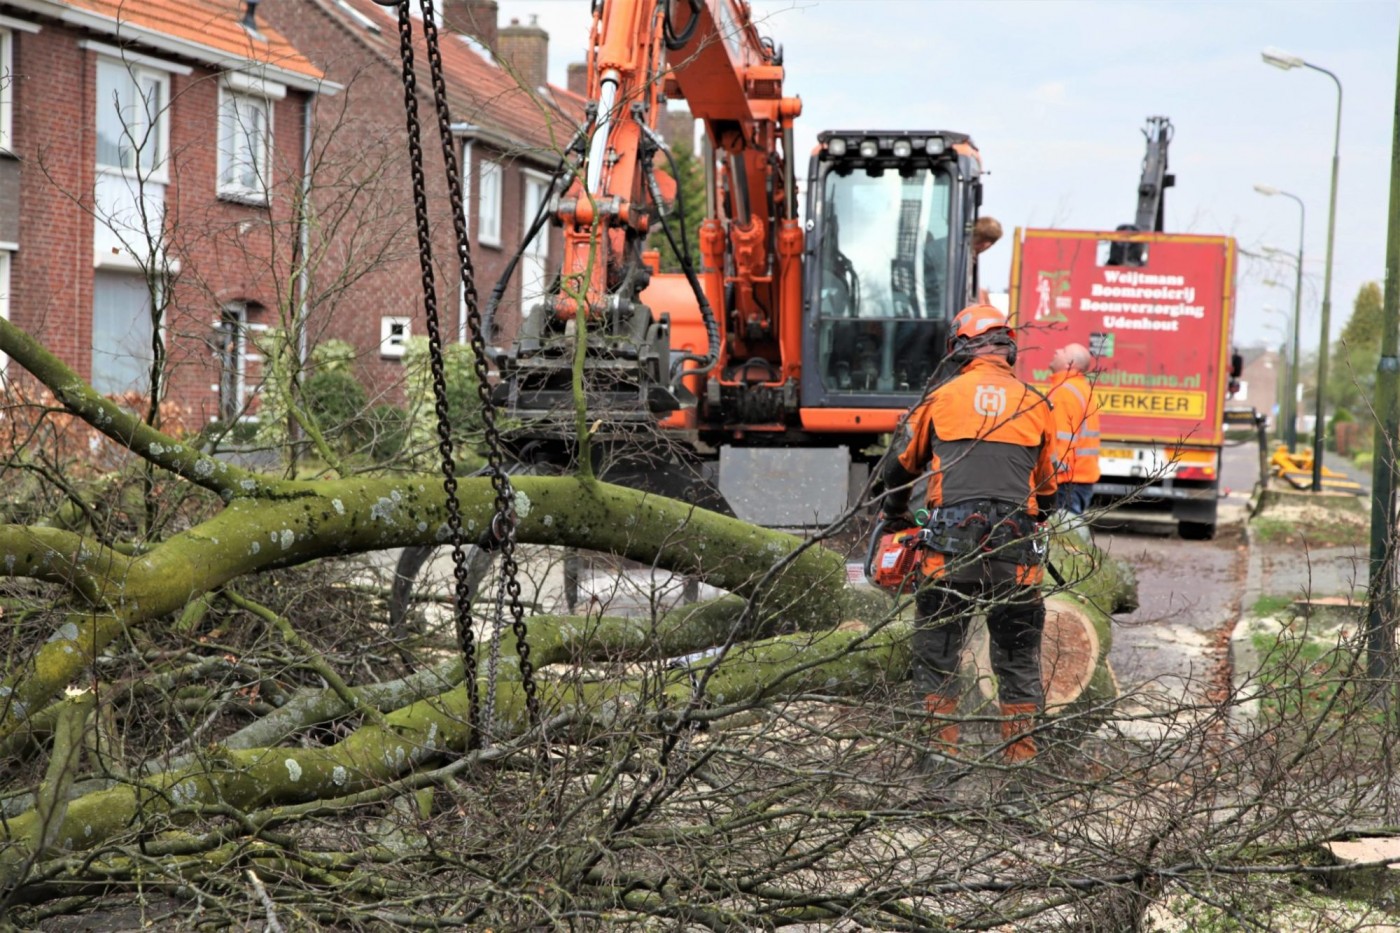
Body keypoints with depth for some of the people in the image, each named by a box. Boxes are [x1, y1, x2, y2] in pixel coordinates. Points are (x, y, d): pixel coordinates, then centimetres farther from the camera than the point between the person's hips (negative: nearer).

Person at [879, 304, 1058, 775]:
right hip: (1015, 543, 1)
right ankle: (1021, 753, 9)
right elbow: (1047, 490, 21)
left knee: (936, 649, 9)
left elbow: (900, 468, 19)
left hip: (951, 541, -1)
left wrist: (893, 515, 38)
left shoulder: (942, 396, 8)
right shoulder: (1035, 404, 12)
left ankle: (941, 747, 6)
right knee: (1018, 657, 10)